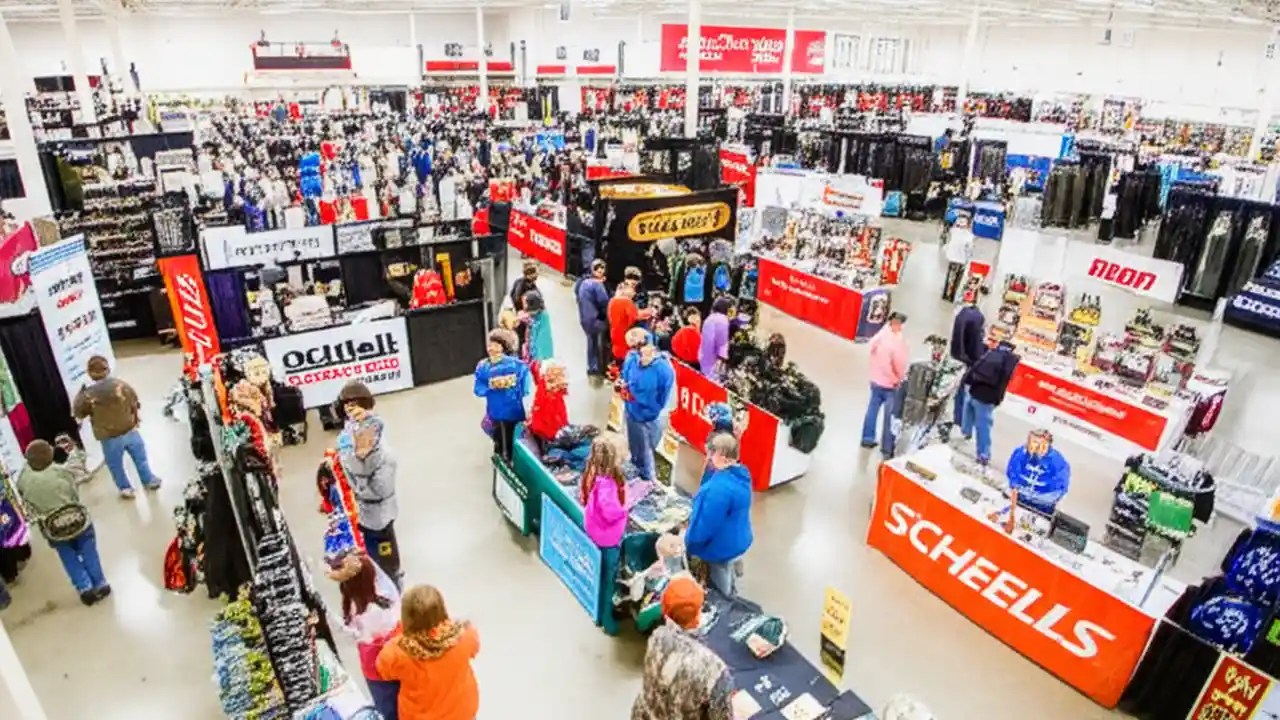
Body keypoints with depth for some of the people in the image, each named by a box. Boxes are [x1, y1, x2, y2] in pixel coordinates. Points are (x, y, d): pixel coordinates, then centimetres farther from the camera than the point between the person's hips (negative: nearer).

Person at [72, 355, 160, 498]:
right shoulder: (121, 385, -14)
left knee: (115, 465, 20)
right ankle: (149, 480, 35)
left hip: (109, 438, -1)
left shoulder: (88, 395, -18)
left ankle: (126, 488, 32)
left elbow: (78, 413, -1)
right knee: (140, 457, 22)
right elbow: (135, 404, -1)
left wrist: (79, 394, 8)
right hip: (130, 431, 2)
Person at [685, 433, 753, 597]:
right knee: (727, 588, 31)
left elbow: (704, 525, -28)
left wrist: (687, 540, -8)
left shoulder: (719, 488, -37)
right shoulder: (741, 474, -6)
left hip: (722, 549, -8)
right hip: (739, 542, 8)